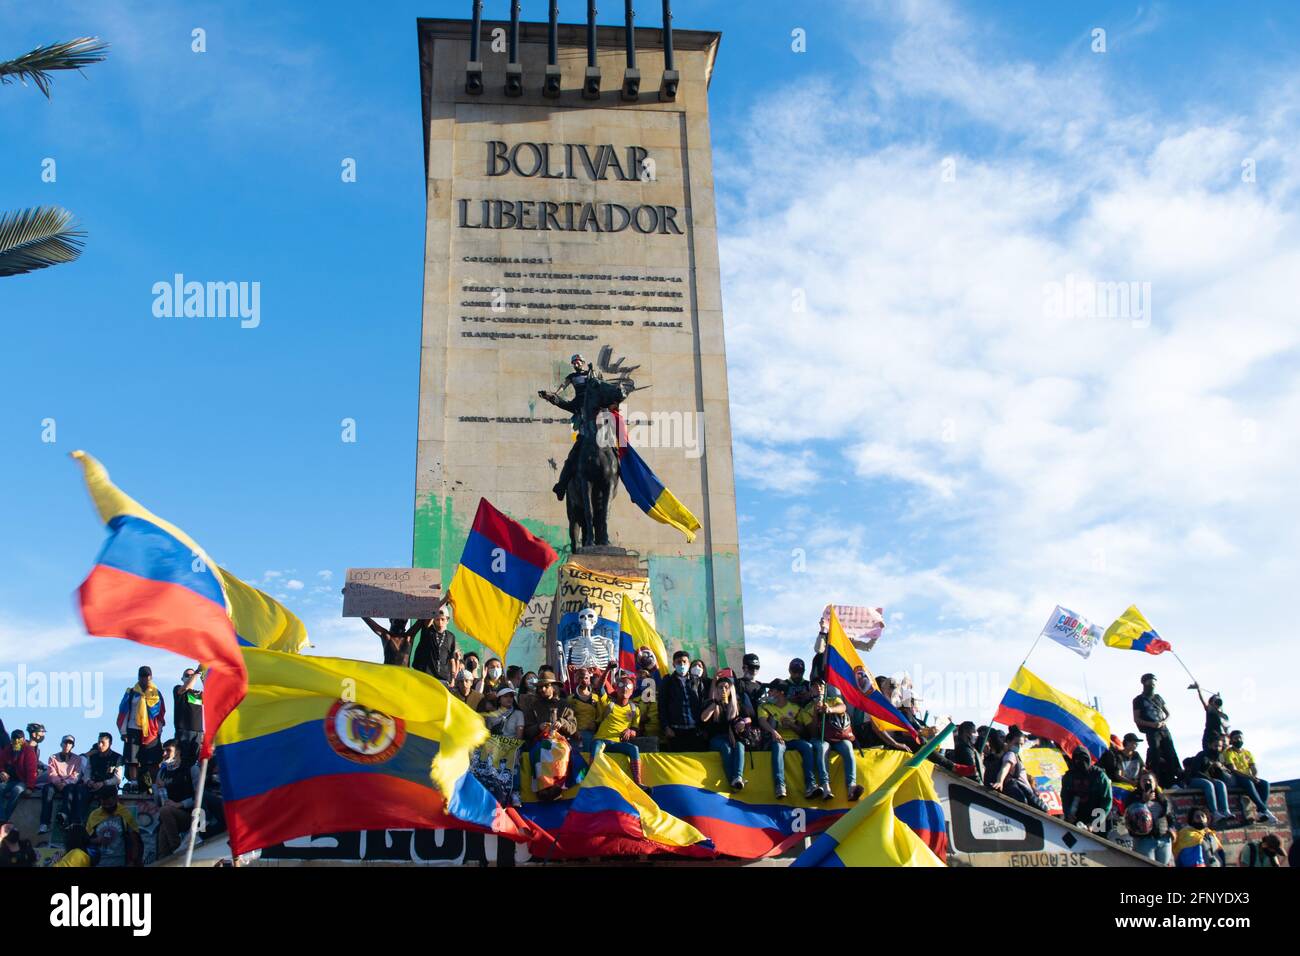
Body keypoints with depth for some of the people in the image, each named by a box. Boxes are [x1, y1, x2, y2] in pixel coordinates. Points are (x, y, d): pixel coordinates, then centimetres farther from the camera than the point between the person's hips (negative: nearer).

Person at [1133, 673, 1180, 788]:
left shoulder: (1158, 697, 18)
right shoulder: (1139, 700, 4)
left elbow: (1168, 713, 22)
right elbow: (1136, 719, -1)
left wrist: (1165, 721, 0)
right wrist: (1151, 724, -14)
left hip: (1164, 730, 4)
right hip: (1152, 732, -4)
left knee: (1172, 756, -2)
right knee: (1156, 759, -10)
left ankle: (1180, 777, -4)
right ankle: (1160, 782, -10)